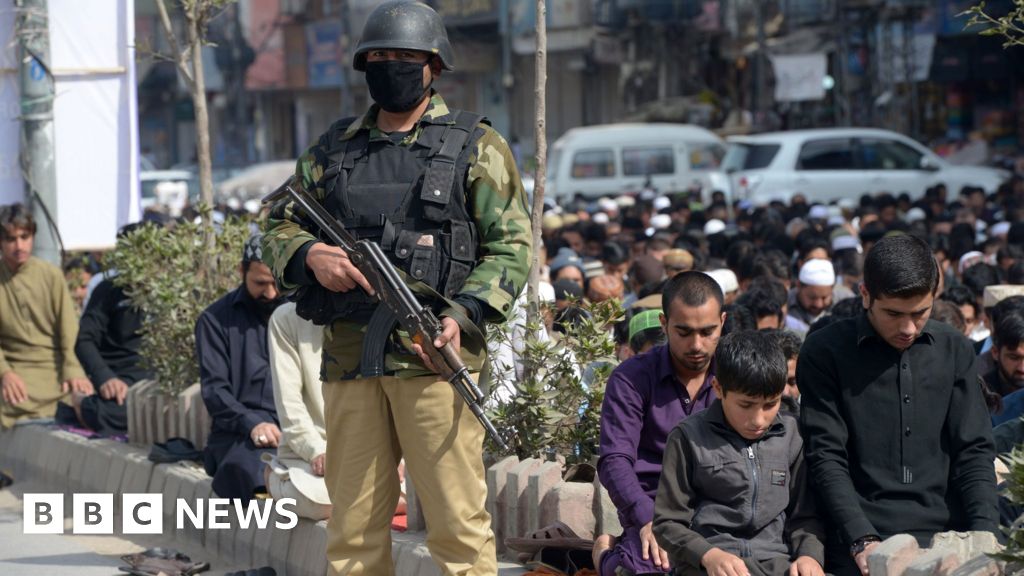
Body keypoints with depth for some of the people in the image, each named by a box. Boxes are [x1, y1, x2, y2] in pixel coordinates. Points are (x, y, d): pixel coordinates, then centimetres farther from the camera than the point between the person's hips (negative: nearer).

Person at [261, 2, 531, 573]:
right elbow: (281, 225, 21)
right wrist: (309, 256, -2)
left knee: (458, 523, -6)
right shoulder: (333, 151, 17)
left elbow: (512, 245, 0)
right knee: (354, 529, 7)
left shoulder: (475, 146, 5)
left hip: (432, 356, -4)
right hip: (350, 356, 4)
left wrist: (463, 315, -14)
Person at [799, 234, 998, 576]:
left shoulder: (955, 351, 10)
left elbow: (974, 451, 8)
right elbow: (826, 456, -5)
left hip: (945, 538, 2)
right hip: (860, 547, -2)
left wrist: (984, 536, -6)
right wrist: (862, 541, -17)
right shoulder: (825, 352, 0)